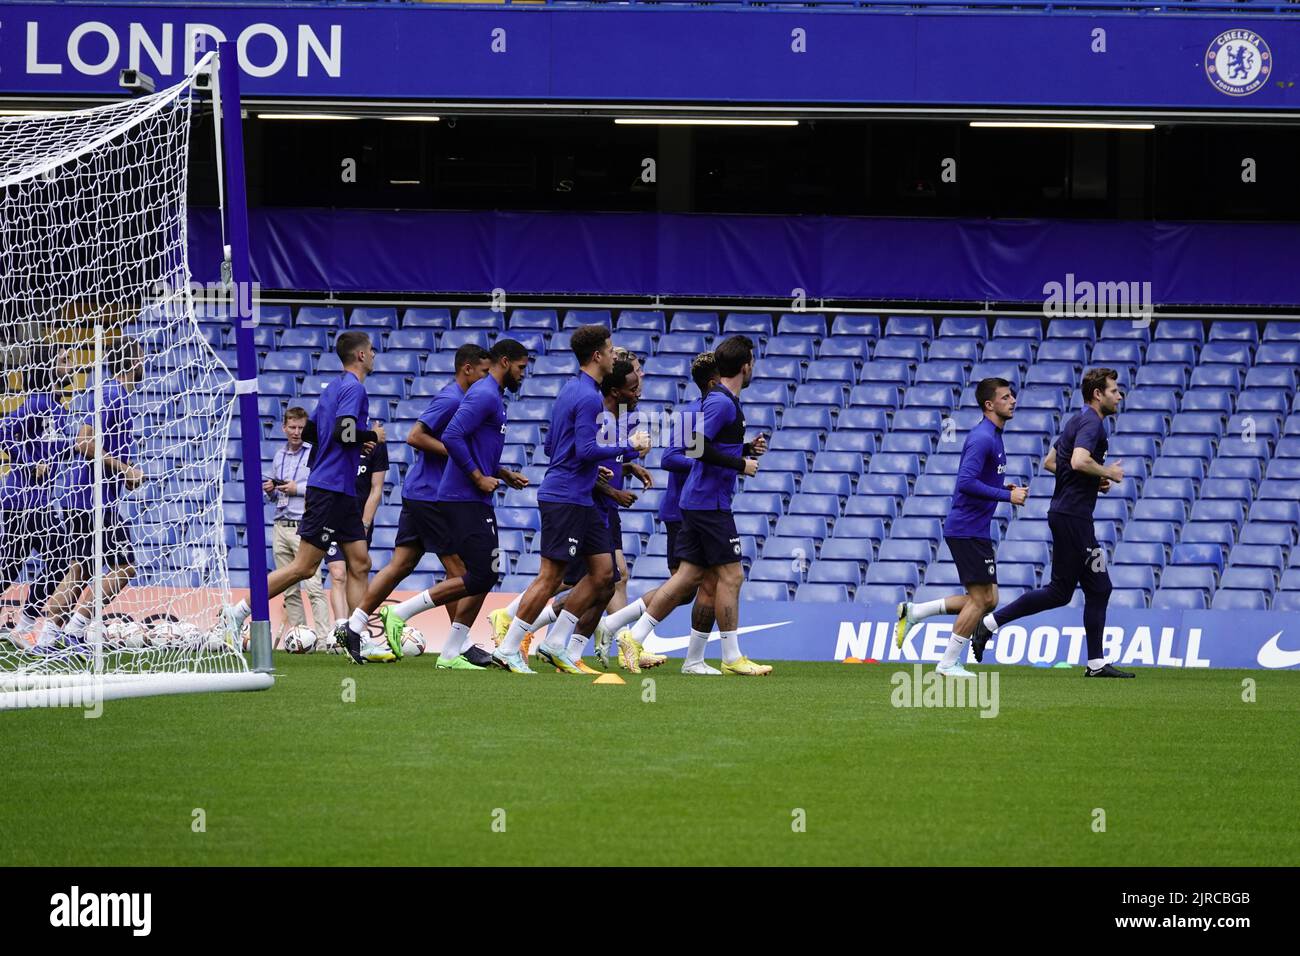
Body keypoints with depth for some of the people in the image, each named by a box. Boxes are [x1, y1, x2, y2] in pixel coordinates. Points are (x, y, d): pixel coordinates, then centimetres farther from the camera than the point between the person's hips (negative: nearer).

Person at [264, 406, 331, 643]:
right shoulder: (279, 457, 18)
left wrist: (298, 489, -13)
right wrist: (271, 491, 6)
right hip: (280, 524, 7)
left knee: (313, 586, -13)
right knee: (290, 590, 6)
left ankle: (323, 637, -16)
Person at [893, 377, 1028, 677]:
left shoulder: (993, 436, 15)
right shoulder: (982, 438, -17)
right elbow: (966, 482, -26)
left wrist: (1004, 489, 9)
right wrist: (1007, 496, -22)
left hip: (976, 531, 10)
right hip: (967, 528, -10)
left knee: (988, 600, 10)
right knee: (980, 598, -6)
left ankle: (914, 612, 15)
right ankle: (949, 664, 3)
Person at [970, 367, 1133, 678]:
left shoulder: (1077, 422, 17)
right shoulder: (1091, 423, -13)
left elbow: (1049, 462, 24)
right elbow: (1079, 461, -30)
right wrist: (1108, 472, -13)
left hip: (1070, 515, 10)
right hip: (1072, 516, -10)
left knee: (1099, 588, 8)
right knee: (1059, 591, -6)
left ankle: (1097, 663, 8)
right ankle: (991, 622, -2)